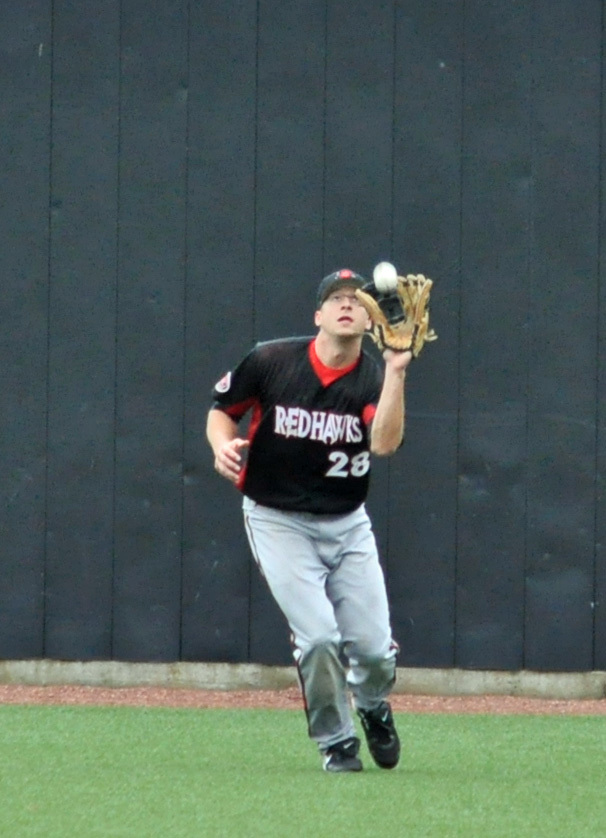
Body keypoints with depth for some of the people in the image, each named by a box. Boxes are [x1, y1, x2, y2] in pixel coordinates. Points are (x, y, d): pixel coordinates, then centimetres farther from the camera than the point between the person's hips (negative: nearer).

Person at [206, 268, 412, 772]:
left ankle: (372, 704, 34)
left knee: (374, 647, -3)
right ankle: (336, 743, 6)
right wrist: (222, 444, -17)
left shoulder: (373, 381, -8)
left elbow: (385, 443, -27)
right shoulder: (271, 361, -9)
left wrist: (396, 372, -33)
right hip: (278, 522, -2)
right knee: (318, 636, -17)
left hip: (347, 523, 2)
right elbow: (222, 409, 4)